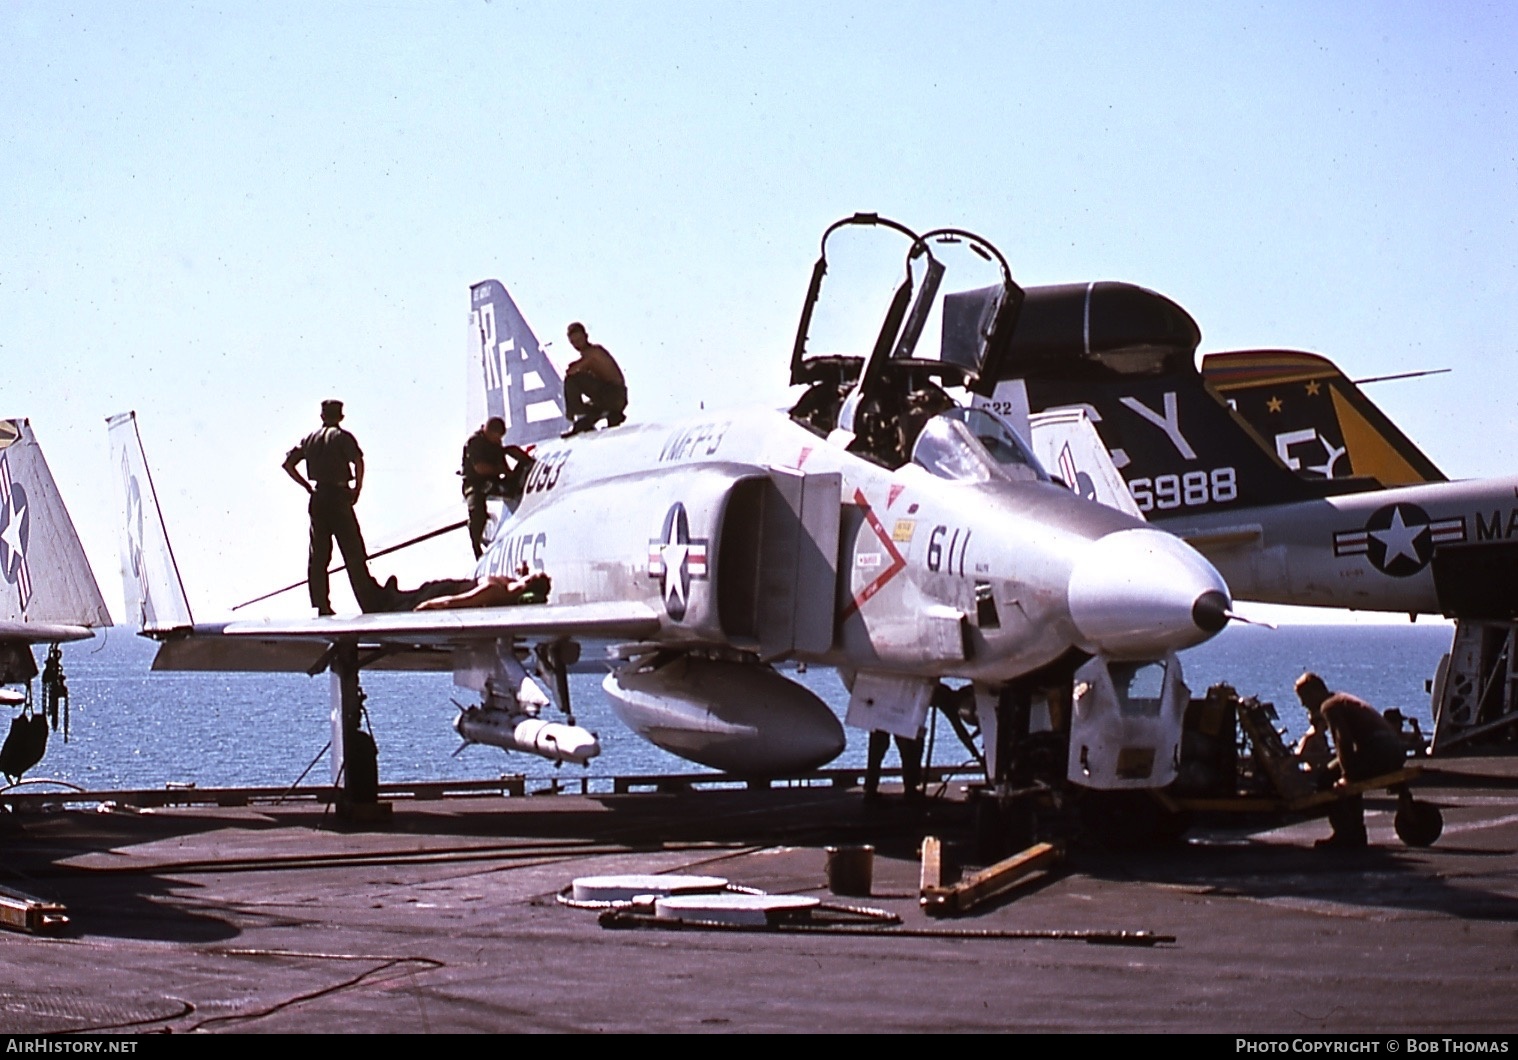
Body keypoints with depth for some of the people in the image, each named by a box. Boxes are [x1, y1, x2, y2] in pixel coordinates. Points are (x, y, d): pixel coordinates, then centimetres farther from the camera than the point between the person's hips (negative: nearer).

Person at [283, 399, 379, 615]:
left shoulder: (309, 439, 12)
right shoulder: (342, 437, -3)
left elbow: (288, 463, 10)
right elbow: (358, 461, -18)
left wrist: (307, 486, 12)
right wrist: (357, 488, -7)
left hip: (317, 499, 5)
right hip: (338, 496, -4)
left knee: (317, 555, 7)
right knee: (353, 552, -3)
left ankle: (321, 606, 4)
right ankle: (369, 603, -5)